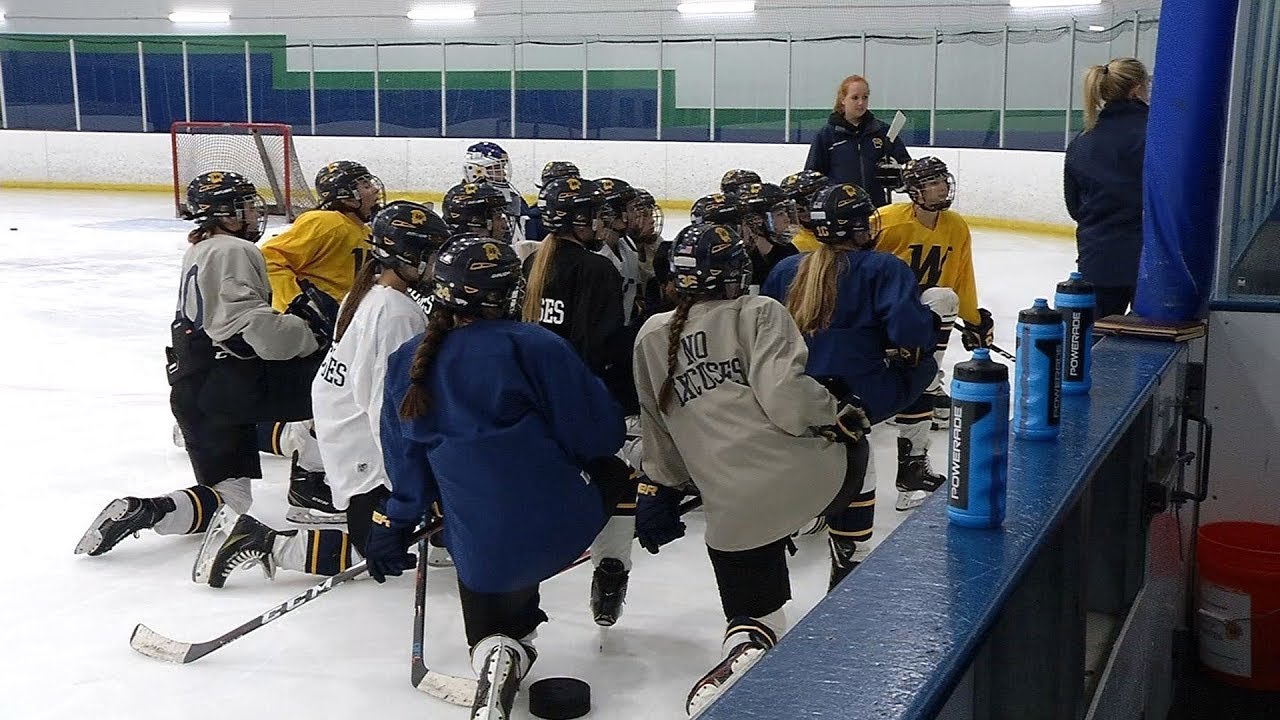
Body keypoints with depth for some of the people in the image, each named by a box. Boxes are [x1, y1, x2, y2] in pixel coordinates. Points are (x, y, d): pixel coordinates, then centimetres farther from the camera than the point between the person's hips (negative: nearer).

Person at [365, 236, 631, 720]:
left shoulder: (406, 363, 4)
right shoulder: (533, 346, -11)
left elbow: (406, 461, 12)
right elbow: (598, 433, -8)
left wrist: (393, 525, 24)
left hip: (478, 548, 2)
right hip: (561, 525, -2)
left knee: (490, 631, 23)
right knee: (614, 472, 29)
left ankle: (496, 658, -8)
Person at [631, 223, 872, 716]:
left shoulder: (651, 337, 15)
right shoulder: (759, 314, 1)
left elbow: (658, 430, 22)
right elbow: (785, 399, -14)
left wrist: (658, 488, 33)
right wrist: (840, 413, 3)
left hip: (734, 510, 3)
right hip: (807, 476, -2)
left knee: (754, 614, 18)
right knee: (850, 445, 33)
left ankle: (744, 651, -16)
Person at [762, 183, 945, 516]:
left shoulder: (785, 269, 11)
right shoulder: (884, 268, -5)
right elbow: (908, 330, -18)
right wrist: (931, 318, 4)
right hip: (863, 398, -6)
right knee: (923, 365, 22)